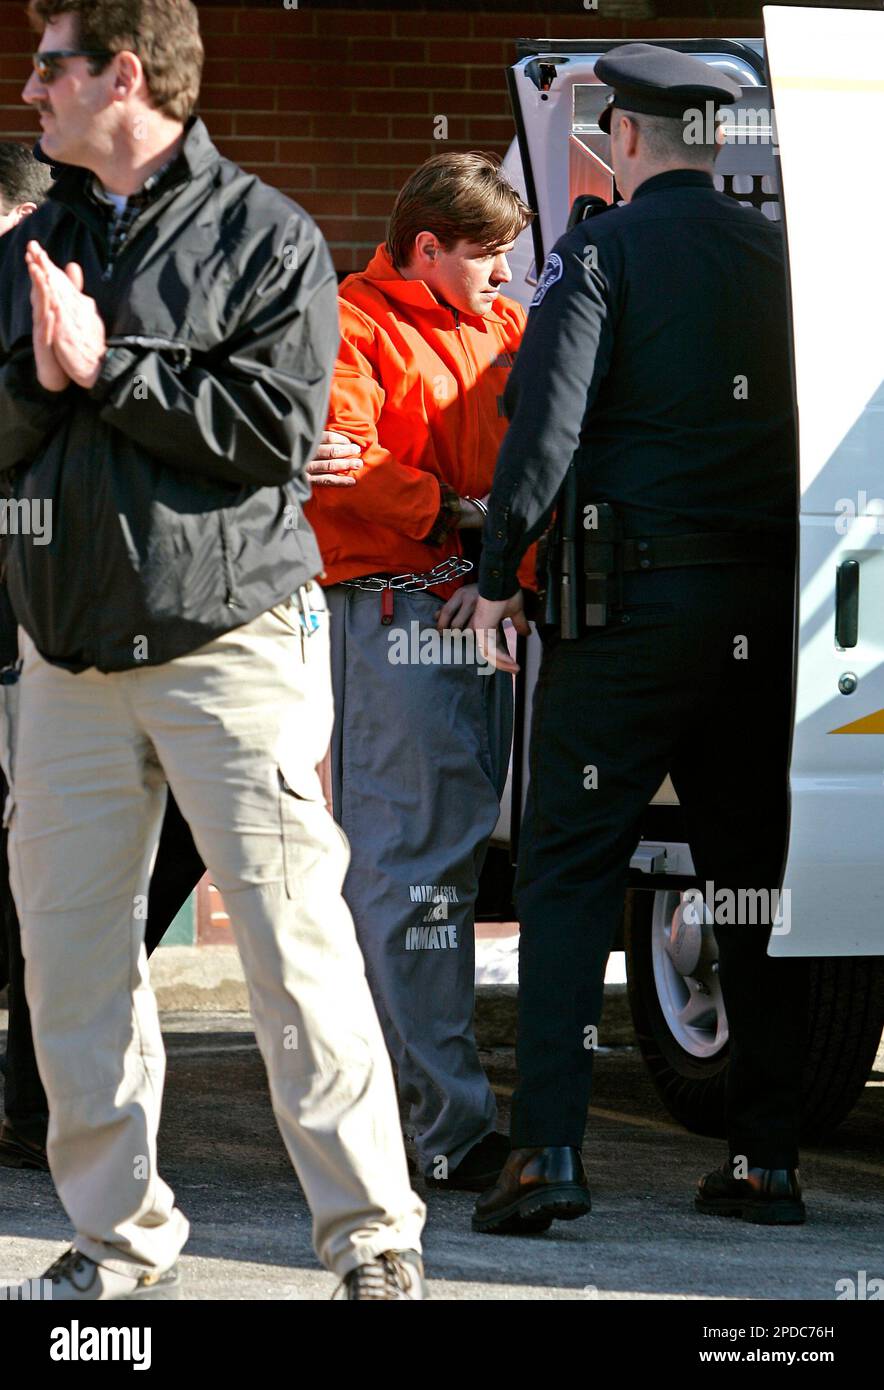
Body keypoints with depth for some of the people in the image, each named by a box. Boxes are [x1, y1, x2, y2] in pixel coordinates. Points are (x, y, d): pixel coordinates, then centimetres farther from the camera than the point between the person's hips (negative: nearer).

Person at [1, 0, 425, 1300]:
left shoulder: (263, 236, -2)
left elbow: (274, 427, -12)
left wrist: (109, 367, -13)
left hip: (230, 639, -6)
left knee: (292, 936, -8)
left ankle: (374, 1234, -3)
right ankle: (120, 1236, 14)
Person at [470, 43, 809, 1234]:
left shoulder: (603, 252, -4)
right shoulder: (779, 256, 10)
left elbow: (547, 421, -13)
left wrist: (500, 575, -6)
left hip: (634, 599, -4)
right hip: (765, 602, 4)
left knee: (570, 869, -2)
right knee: (754, 878, 10)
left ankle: (551, 1146, -11)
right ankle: (766, 1157, 10)